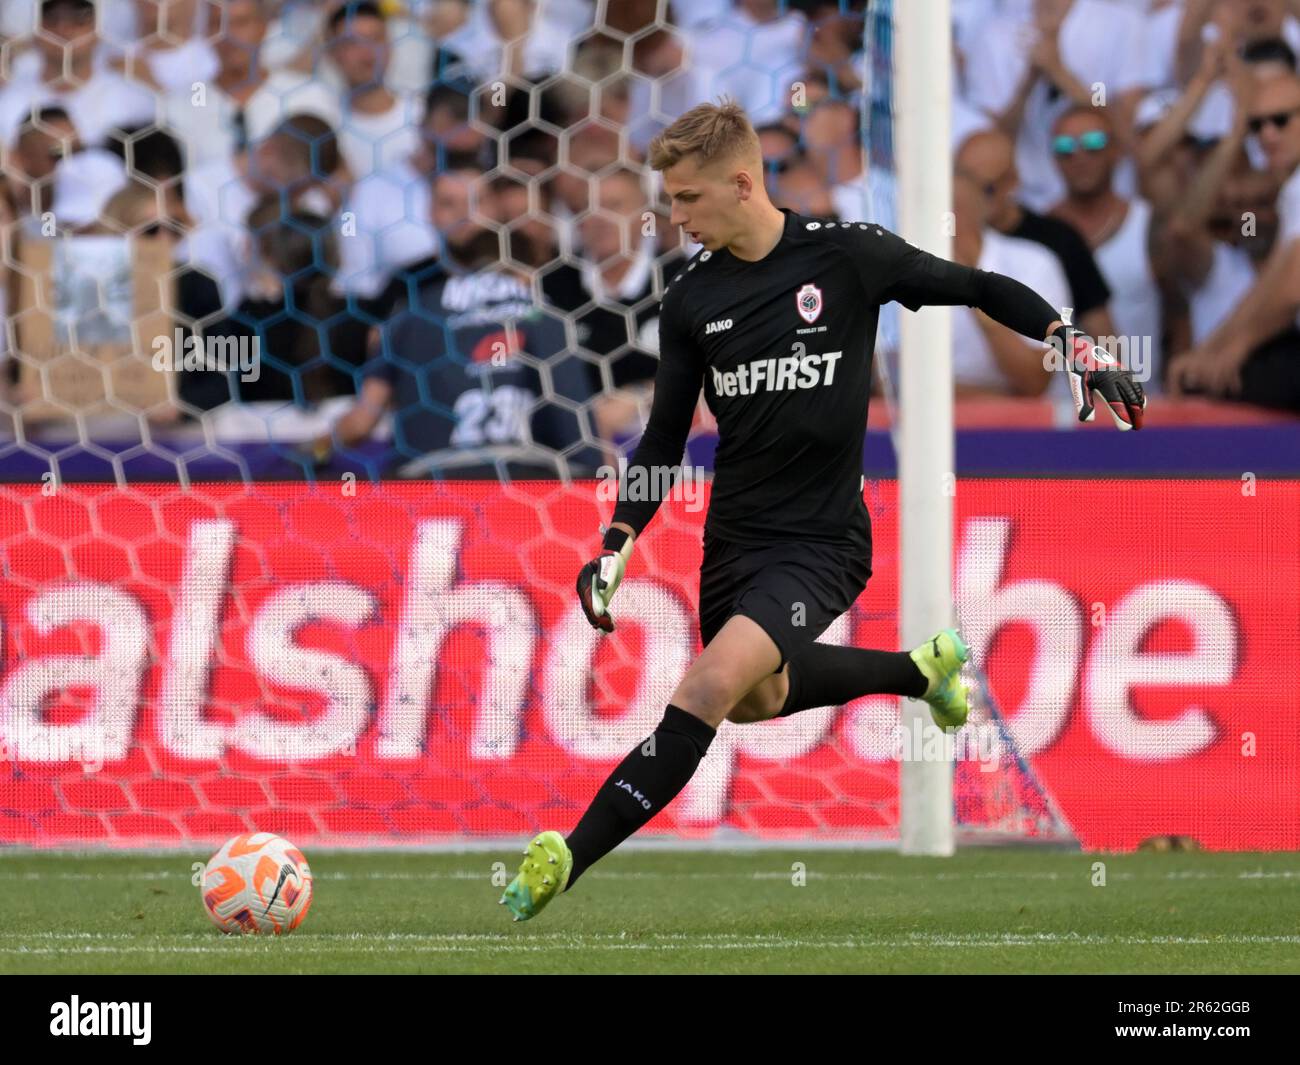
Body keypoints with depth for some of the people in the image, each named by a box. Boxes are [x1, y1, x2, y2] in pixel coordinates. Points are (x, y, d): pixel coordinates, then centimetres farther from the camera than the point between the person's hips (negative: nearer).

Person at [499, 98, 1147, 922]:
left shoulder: (848, 256, -13)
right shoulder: (692, 300, -1)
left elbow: (980, 289, -1)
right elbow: (665, 439, 6)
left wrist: (1077, 346, -9)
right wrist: (616, 547, -4)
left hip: (821, 540, -6)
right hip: (734, 537, 6)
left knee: (711, 687, -25)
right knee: (755, 700, 22)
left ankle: (567, 862, -23)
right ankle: (924, 667, 45)